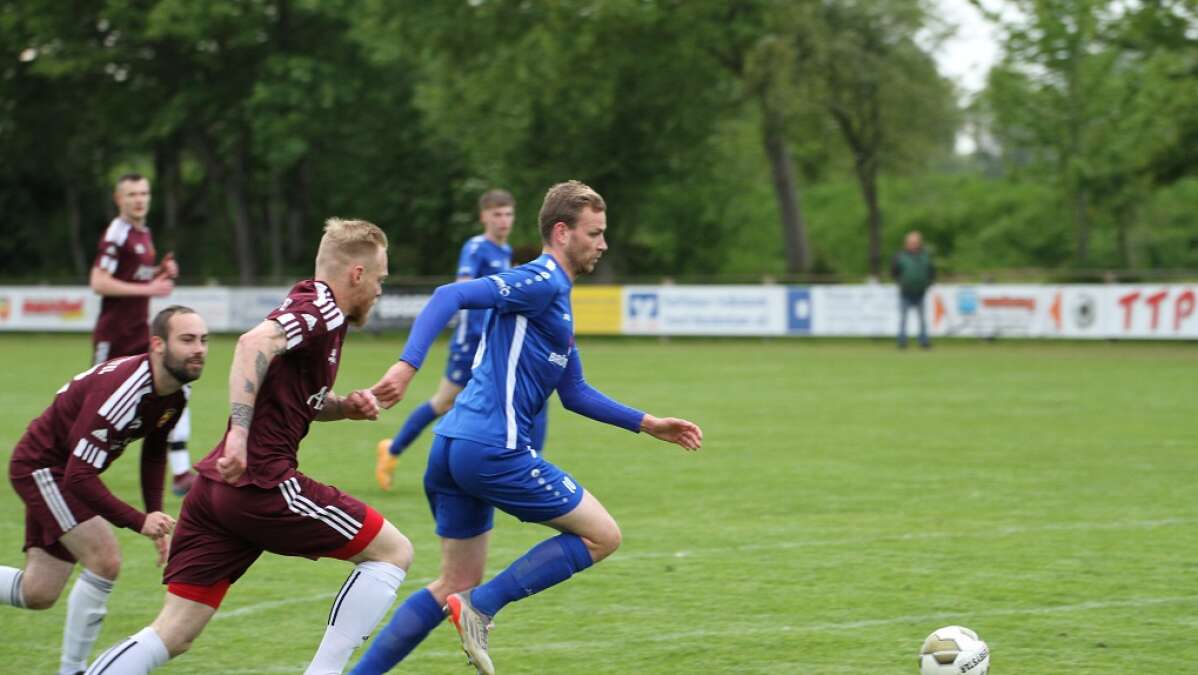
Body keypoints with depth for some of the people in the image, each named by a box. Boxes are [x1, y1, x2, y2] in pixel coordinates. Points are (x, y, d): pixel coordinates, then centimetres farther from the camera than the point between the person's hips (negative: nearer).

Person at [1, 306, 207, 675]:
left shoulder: (177, 394, -7)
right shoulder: (123, 391, -34)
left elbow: (154, 452, 13)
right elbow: (79, 477, -35)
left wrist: (156, 516, 5)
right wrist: (139, 522, -36)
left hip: (65, 473, 9)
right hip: (40, 465, -9)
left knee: (37, 595, 9)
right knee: (104, 559, -21)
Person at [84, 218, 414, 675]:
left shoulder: (313, 307, 22)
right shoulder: (321, 308, -7)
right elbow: (255, 343, -26)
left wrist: (346, 407, 16)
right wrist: (239, 434, -33)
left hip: (217, 485, 9)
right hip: (262, 482, -9)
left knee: (172, 636, 4)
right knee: (393, 552, 6)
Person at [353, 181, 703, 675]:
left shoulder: (555, 298, 23)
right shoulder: (542, 282, -8)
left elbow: (574, 394, 30)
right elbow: (451, 296, -20)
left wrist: (648, 425, 28)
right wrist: (407, 366, -30)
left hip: (453, 449, 10)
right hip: (495, 449, -10)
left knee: (457, 586, 15)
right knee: (602, 535, 2)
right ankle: (480, 607, -7)